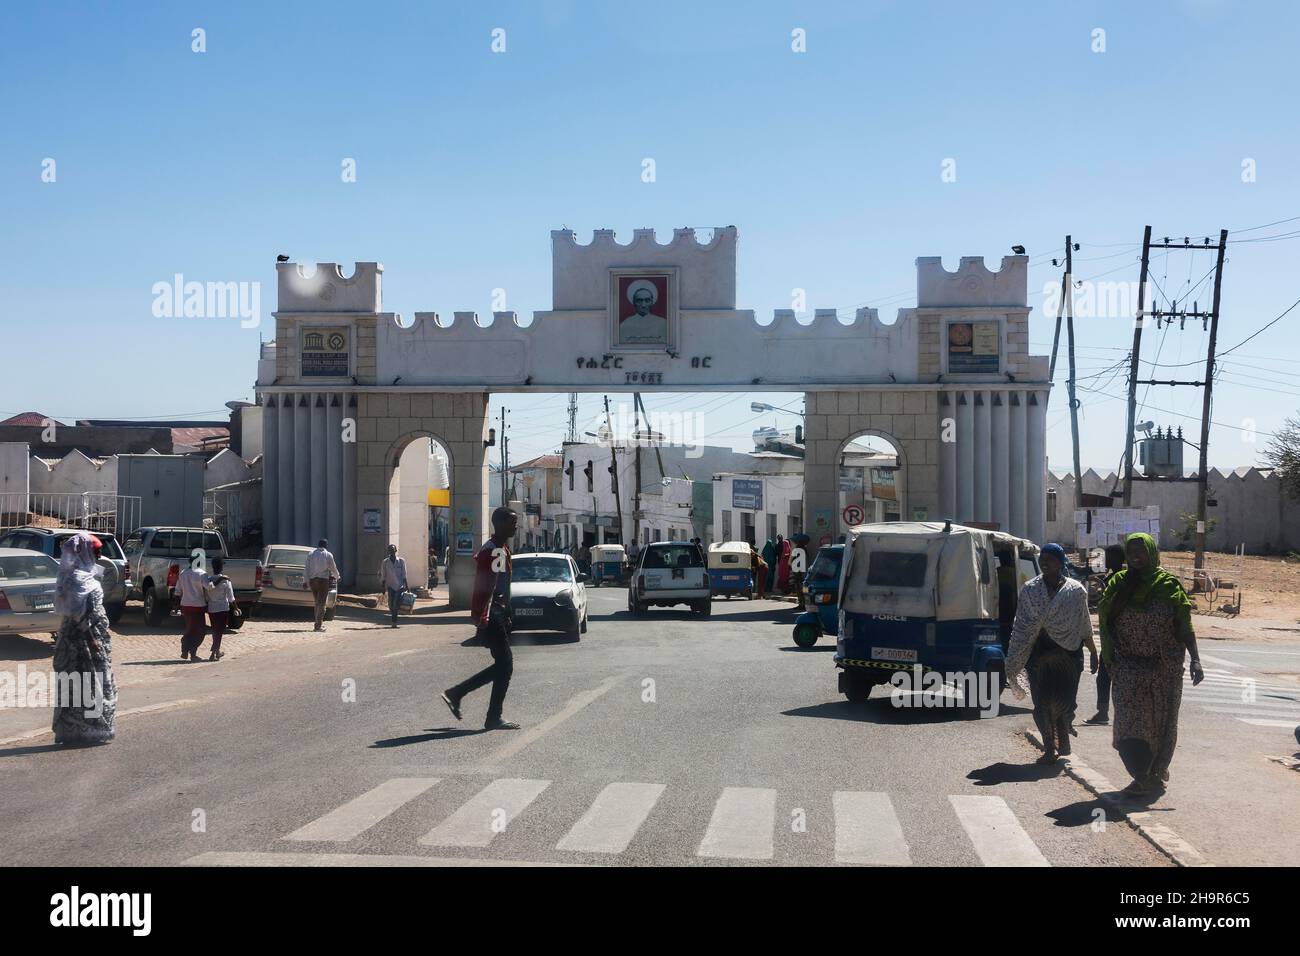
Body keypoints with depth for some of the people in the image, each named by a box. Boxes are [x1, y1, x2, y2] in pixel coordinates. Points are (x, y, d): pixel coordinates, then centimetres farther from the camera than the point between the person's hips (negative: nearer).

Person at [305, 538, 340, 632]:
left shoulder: (311, 554, 7)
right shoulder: (328, 555, -1)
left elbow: (307, 569, 3)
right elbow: (333, 568, 6)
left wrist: (307, 580, 6)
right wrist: (337, 576, 25)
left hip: (313, 580, 3)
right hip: (324, 579, -3)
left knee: (317, 602, 15)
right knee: (321, 603, -3)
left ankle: (319, 623, 19)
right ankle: (318, 625, -10)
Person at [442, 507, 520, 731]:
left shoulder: (503, 549, 16)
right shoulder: (490, 551, -15)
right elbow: (483, 587, -22)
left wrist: (507, 616, 25)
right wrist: (480, 618, -26)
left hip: (500, 615, 10)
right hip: (492, 618, -10)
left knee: (502, 666, 12)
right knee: (505, 666, -7)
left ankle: (455, 694, 19)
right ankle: (494, 719, 0)